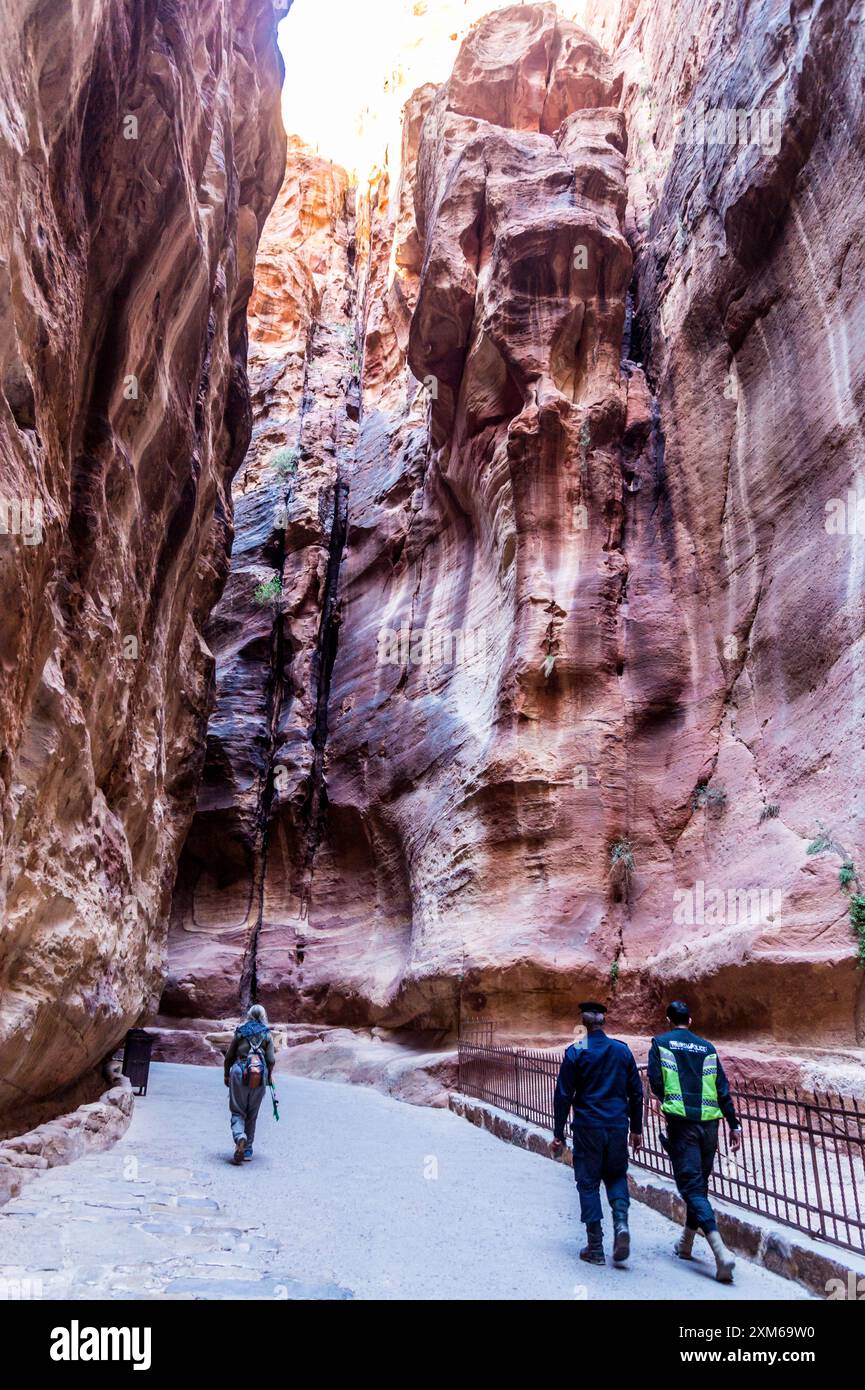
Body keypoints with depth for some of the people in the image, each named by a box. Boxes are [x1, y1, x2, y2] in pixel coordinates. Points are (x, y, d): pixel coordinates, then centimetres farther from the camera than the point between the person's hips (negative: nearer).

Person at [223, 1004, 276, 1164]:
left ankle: (239, 1137, -25)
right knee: (252, 1114, 13)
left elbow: (229, 1056, 7)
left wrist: (227, 1074, 20)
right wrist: (269, 1075, 18)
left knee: (237, 1111, 3)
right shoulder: (267, 1034, 6)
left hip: (239, 1072, -1)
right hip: (260, 1076, 1)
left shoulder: (240, 1032, 7)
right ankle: (248, 1149, 15)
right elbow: (271, 1059, 1)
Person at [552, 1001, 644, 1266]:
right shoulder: (622, 1050, 3)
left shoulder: (575, 1053, -7)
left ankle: (595, 1248, 10)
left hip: (588, 1127, -3)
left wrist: (559, 1134, 1)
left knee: (588, 1182, 8)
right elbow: (636, 1092, 8)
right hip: (618, 1126, 3)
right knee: (616, 1176, 20)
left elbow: (563, 1095, -6)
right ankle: (621, 1222, -4)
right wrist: (636, 1129, 16)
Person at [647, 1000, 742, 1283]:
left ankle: (721, 1251, -21)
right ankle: (686, 1243, 32)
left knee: (691, 1187, -5)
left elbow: (656, 1083, -5)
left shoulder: (660, 1043, 2)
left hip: (681, 1123, -4)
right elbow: (723, 1090, 7)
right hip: (709, 1123, 4)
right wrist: (734, 1125, 10)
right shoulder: (707, 1048, 11)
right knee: (700, 1183, 19)